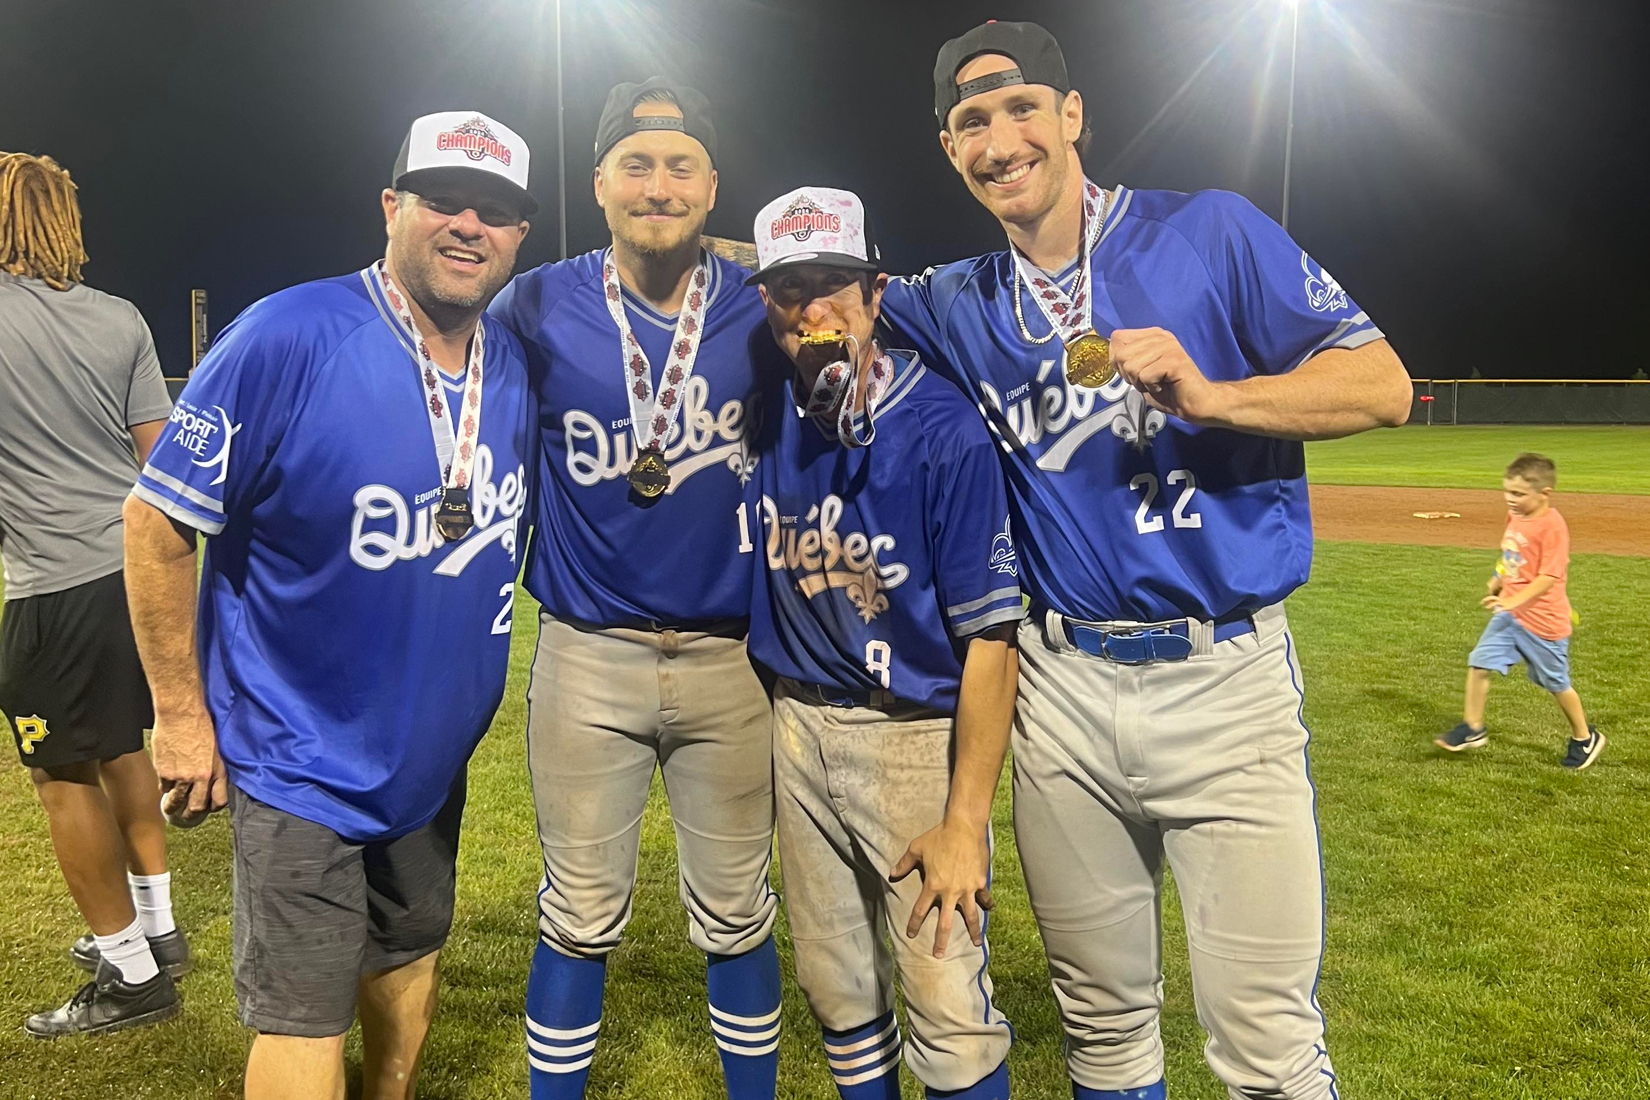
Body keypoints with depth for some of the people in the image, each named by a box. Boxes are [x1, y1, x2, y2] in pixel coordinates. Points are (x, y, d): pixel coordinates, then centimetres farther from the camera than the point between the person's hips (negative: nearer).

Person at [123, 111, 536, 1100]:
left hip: (435, 754, 6)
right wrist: (181, 714, -13)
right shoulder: (287, 342, -23)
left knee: (411, 956, 24)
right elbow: (156, 522, -16)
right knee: (304, 1018, 4)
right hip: (302, 757, -6)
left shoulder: (516, 367, -4)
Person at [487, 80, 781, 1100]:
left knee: (736, 913, 15)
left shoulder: (757, 311, -2)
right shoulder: (537, 308, -3)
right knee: (582, 915, 12)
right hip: (588, 658, 0)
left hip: (729, 659, 1)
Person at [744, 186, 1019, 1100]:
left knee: (949, 1010, -3)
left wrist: (965, 821, -17)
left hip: (917, 732, -5)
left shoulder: (944, 432, -18)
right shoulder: (768, 408, -2)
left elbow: (990, 637, -17)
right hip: (799, 725, 5)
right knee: (836, 992, 17)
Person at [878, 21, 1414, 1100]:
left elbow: (1383, 383, -5)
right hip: (1063, 691, 4)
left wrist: (1211, 396, -21)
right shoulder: (960, 305, 9)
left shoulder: (1211, 232, -1)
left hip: (1225, 677, -3)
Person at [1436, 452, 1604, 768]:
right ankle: (1473, 729, 11)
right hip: (1509, 613, 7)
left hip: (1542, 621, -7)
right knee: (1478, 664, -1)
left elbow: (1549, 577, -26)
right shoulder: (1515, 516, 3)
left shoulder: (1552, 526, -21)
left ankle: (1584, 738, 32)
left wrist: (1513, 601, -34)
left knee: (1556, 683, 10)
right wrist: (1497, 582, 16)